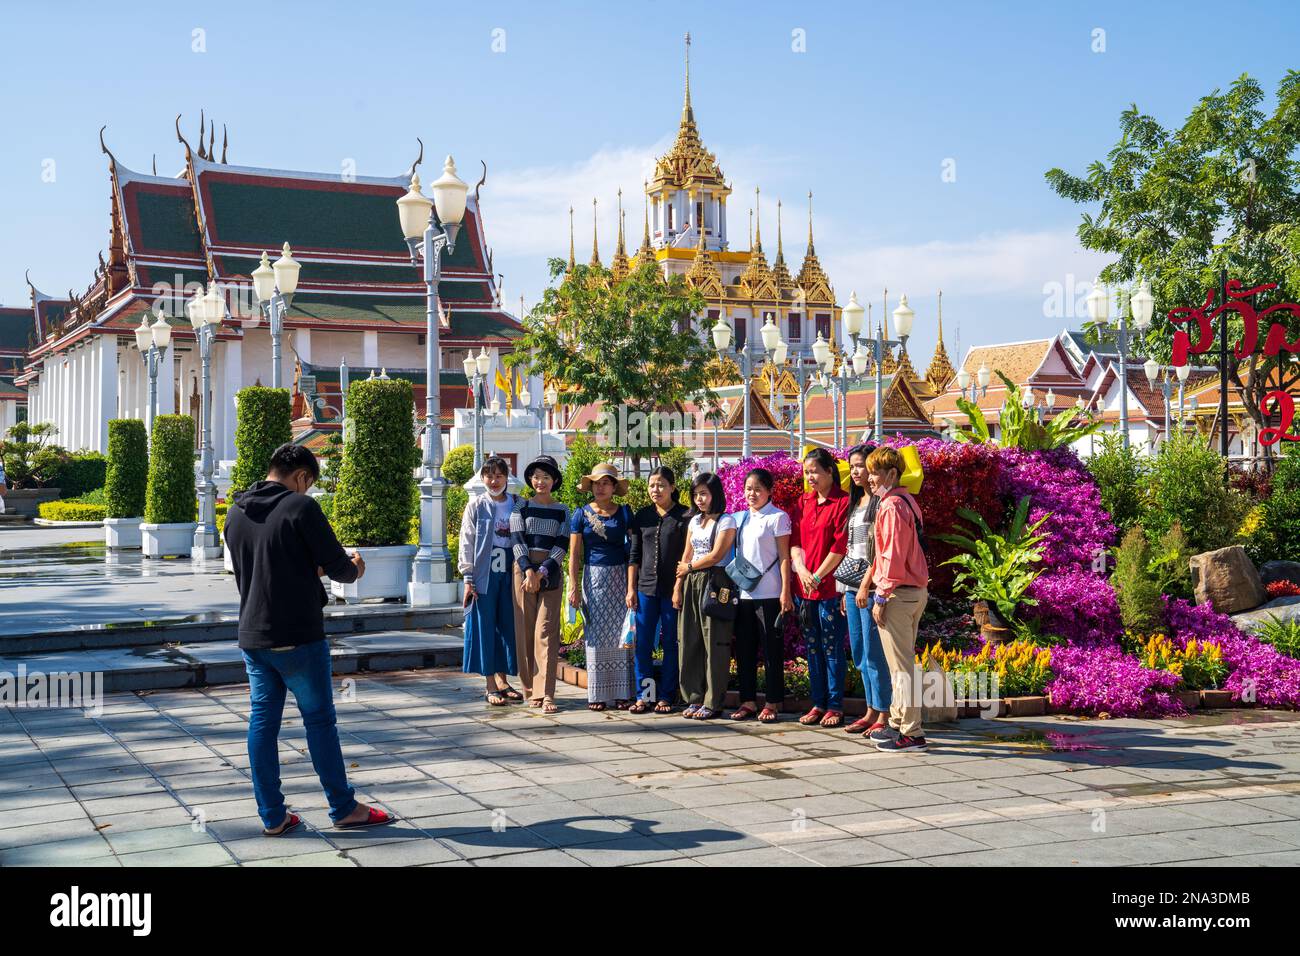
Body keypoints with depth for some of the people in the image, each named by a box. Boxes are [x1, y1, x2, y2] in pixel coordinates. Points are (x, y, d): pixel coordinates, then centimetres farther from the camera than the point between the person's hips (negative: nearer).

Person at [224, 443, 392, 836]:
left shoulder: (236, 513, 9)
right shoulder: (300, 507, -13)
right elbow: (337, 567, -12)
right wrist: (353, 568, 12)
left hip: (252, 637, 6)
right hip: (298, 637, -6)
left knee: (262, 721, 9)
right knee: (320, 719, 4)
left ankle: (273, 816, 13)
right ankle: (344, 809, 14)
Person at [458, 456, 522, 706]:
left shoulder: (517, 505, 7)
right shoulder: (476, 505, 0)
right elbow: (467, 544, -2)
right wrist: (468, 579, -8)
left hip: (509, 574, 3)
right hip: (484, 575, -3)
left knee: (508, 626, 6)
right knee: (485, 627, -1)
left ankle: (501, 680, 19)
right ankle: (491, 687, 4)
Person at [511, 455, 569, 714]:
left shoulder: (562, 511, 8)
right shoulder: (521, 507, 7)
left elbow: (561, 546, 1)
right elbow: (517, 540, -2)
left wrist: (541, 573, -12)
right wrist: (529, 571, -15)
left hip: (551, 572, 0)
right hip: (524, 569, 1)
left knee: (546, 631, -7)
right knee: (525, 629, 1)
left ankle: (545, 694, -10)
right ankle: (530, 688, 11)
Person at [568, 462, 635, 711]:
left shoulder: (624, 513, 5)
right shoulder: (582, 514, 4)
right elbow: (574, 553, 3)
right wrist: (574, 586, -5)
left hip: (620, 577, 0)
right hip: (593, 577, 0)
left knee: (620, 633, 0)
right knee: (596, 634, 1)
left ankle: (622, 693, 4)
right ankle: (597, 695, 6)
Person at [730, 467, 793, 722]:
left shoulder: (777, 517, -4)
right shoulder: (740, 518, 13)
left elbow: (784, 557, -7)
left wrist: (785, 592, -12)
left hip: (768, 595, -6)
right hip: (743, 593, 6)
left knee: (771, 649, 0)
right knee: (744, 649, 9)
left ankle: (772, 702, 6)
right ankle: (748, 701, 17)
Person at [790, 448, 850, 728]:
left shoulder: (843, 502, -7)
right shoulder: (803, 502, 13)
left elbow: (840, 545, -13)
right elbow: (795, 540, 9)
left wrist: (817, 576, -13)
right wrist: (801, 570, -7)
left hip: (830, 587, -7)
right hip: (804, 587, 7)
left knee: (832, 648, -2)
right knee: (813, 647, 11)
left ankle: (835, 706, 5)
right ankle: (818, 704, 18)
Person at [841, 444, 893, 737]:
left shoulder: (881, 503, -8)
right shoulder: (855, 502, 18)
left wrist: (866, 584, -19)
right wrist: (846, 590, 17)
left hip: (871, 586, -9)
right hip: (852, 586, 9)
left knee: (874, 652, -7)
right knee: (859, 652, 11)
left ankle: (884, 715, -1)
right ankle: (871, 711, 18)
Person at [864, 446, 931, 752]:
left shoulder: (891, 506, -15)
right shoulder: (907, 501, 15)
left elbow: (893, 555, -19)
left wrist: (881, 597, -16)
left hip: (898, 594, -10)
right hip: (916, 591, 10)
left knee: (901, 665, -6)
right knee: (903, 661, 17)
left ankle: (911, 733, -3)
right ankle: (898, 723, 27)